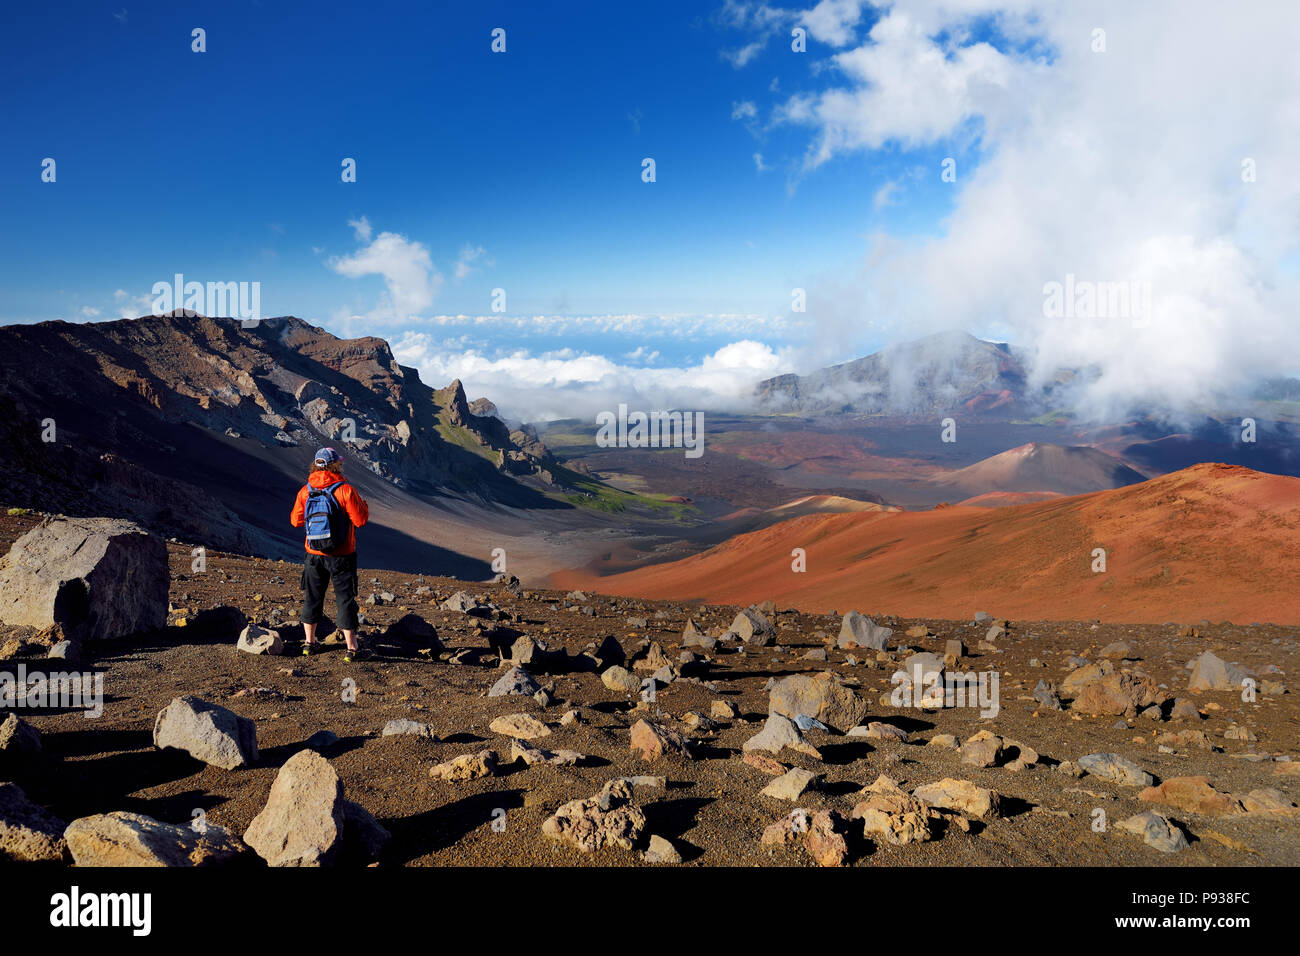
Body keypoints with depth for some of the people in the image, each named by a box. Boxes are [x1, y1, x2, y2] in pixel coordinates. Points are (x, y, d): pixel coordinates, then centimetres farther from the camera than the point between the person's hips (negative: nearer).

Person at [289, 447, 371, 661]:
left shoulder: (305, 491, -1)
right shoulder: (345, 490, -16)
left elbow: (296, 520, 8)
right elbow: (360, 520, -13)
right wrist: (363, 504, 6)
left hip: (314, 555, 4)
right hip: (341, 556, -4)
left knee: (312, 597, 17)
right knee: (346, 599, 2)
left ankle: (309, 642, 27)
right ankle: (352, 649, 5)